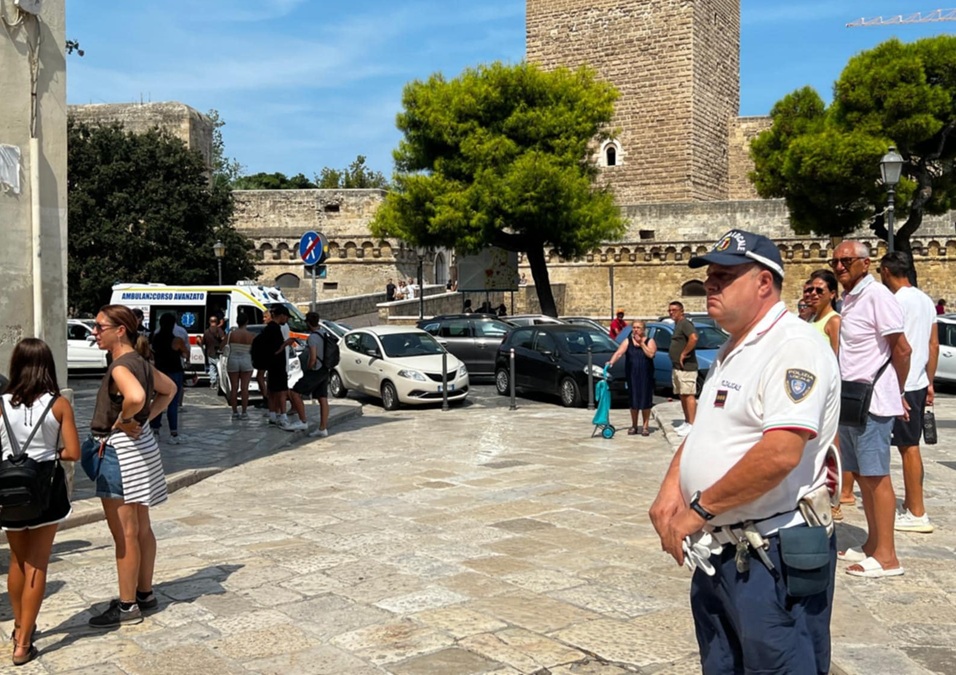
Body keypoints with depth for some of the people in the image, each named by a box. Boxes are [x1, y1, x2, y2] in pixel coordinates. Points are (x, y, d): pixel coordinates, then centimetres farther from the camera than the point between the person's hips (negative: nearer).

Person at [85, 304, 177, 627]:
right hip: (140, 445, 10)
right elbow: (169, 389, 23)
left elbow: (135, 396, -41)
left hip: (121, 450, -10)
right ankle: (144, 593, 27)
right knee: (141, 529, 17)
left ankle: (127, 605, 8)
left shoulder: (120, 367, -19)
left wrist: (122, 421, -22)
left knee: (125, 534, -1)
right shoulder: (140, 362, 9)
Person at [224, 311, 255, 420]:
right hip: (246, 361, -1)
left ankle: (235, 412, 9)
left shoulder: (231, 334, -6)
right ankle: (244, 412, 1)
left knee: (234, 387, 7)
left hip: (232, 361, 1)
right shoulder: (251, 336, -6)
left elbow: (224, 349, -4)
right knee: (244, 387, 2)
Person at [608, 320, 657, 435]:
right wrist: (611, 362, -26)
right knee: (633, 400, 5)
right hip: (632, 375, 1)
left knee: (645, 400, 0)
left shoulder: (650, 341, 5)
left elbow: (651, 354, -12)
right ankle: (634, 426, 15)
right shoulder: (628, 341, 6)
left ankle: (645, 426, 9)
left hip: (646, 376, -1)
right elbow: (619, 353, -8)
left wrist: (641, 343, -11)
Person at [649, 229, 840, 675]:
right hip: (719, 549, 10)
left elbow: (780, 454, -29)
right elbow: (705, 428, 19)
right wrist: (671, 486, 0)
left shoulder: (793, 346, -18)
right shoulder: (732, 350, 14)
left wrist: (698, 510, -20)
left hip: (773, 556, -10)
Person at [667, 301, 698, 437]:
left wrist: (684, 354, -21)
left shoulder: (685, 323, -12)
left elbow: (694, 338, -29)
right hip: (677, 367, 11)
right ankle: (687, 422, 22)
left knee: (689, 395, -10)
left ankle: (692, 425, -11)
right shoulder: (677, 324, 19)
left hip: (686, 367, -11)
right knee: (682, 396, 14)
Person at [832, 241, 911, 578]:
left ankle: (886, 556, 1)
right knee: (861, 475, 13)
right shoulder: (849, 299, 14)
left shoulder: (876, 295, -13)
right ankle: (872, 545, 23)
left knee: (876, 477, -5)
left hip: (870, 402, -9)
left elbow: (902, 349, -14)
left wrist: (895, 393, -4)